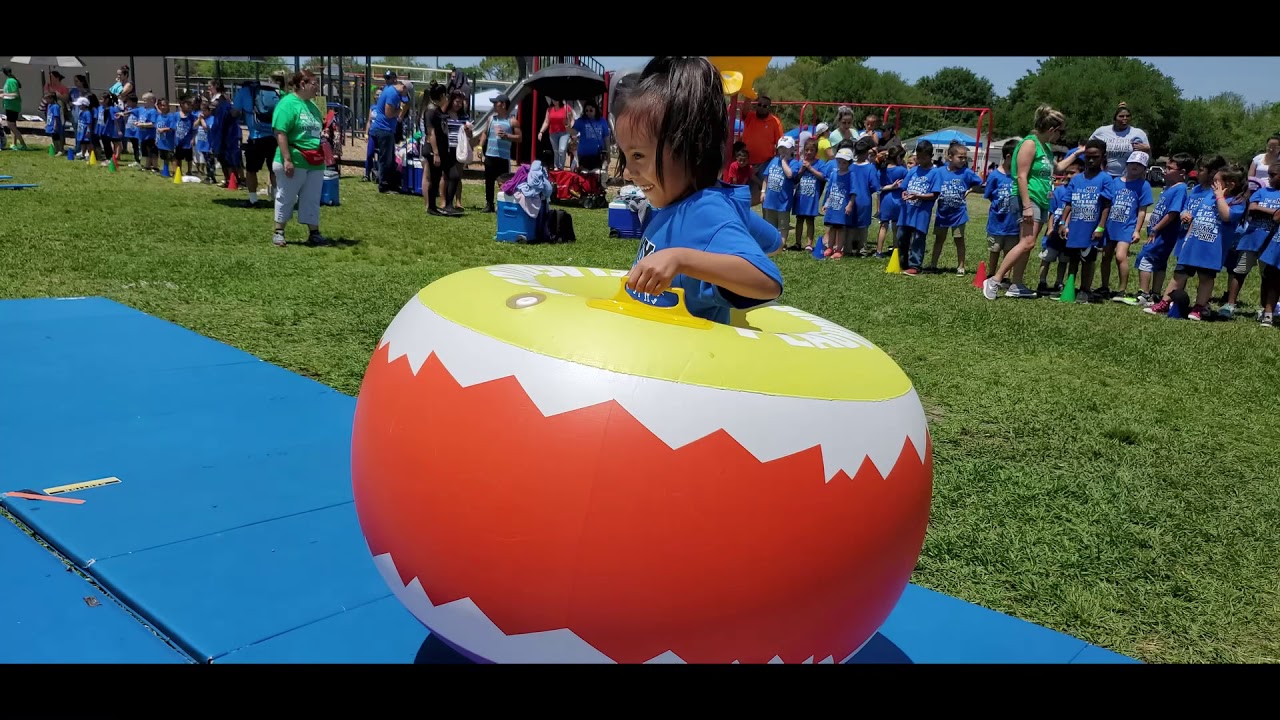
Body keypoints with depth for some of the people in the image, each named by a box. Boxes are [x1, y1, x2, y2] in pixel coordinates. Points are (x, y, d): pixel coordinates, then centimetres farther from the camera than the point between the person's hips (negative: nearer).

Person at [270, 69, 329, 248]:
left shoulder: (312, 106, 14)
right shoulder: (287, 104, -12)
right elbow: (280, 133, -18)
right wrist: (287, 160, -22)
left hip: (315, 163, 7)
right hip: (294, 162, -7)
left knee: (312, 200, 10)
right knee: (286, 198, 5)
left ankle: (314, 234, 16)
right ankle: (278, 232, 16)